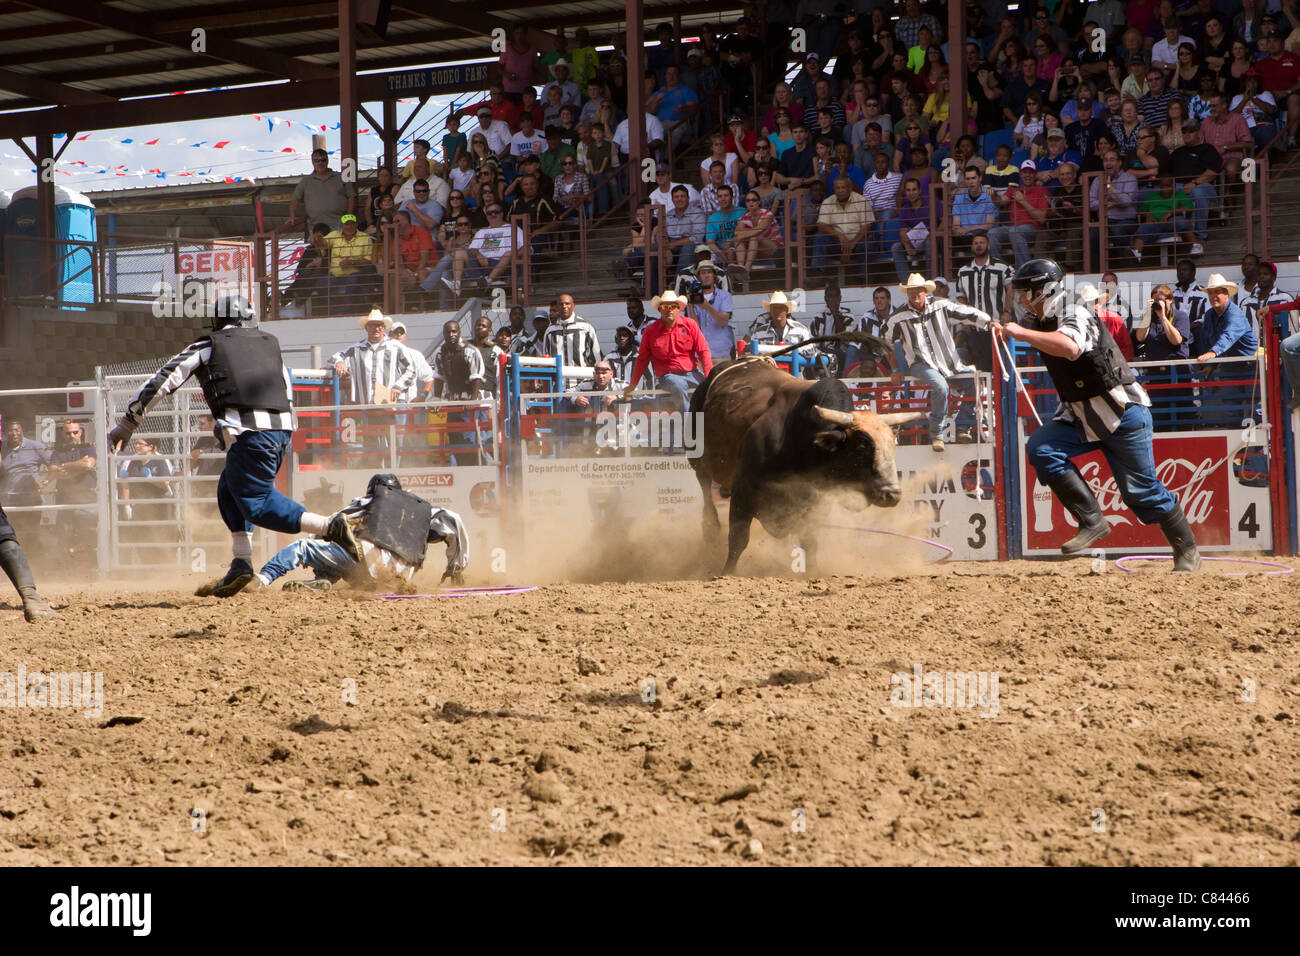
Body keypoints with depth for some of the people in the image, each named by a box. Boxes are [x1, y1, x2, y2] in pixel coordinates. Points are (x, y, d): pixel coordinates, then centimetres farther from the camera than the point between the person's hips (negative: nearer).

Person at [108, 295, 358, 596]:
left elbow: (161, 382, 13)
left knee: (257, 503, -5)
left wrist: (127, 424, 19)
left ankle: (328, 526, -25)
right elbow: (287, 394, 24)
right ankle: (241, 564, 11)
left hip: (249, 433, -6)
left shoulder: (207, 347, 13)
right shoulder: (270, 344, 24)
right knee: (230, 489, 22)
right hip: (284, 427, 6)